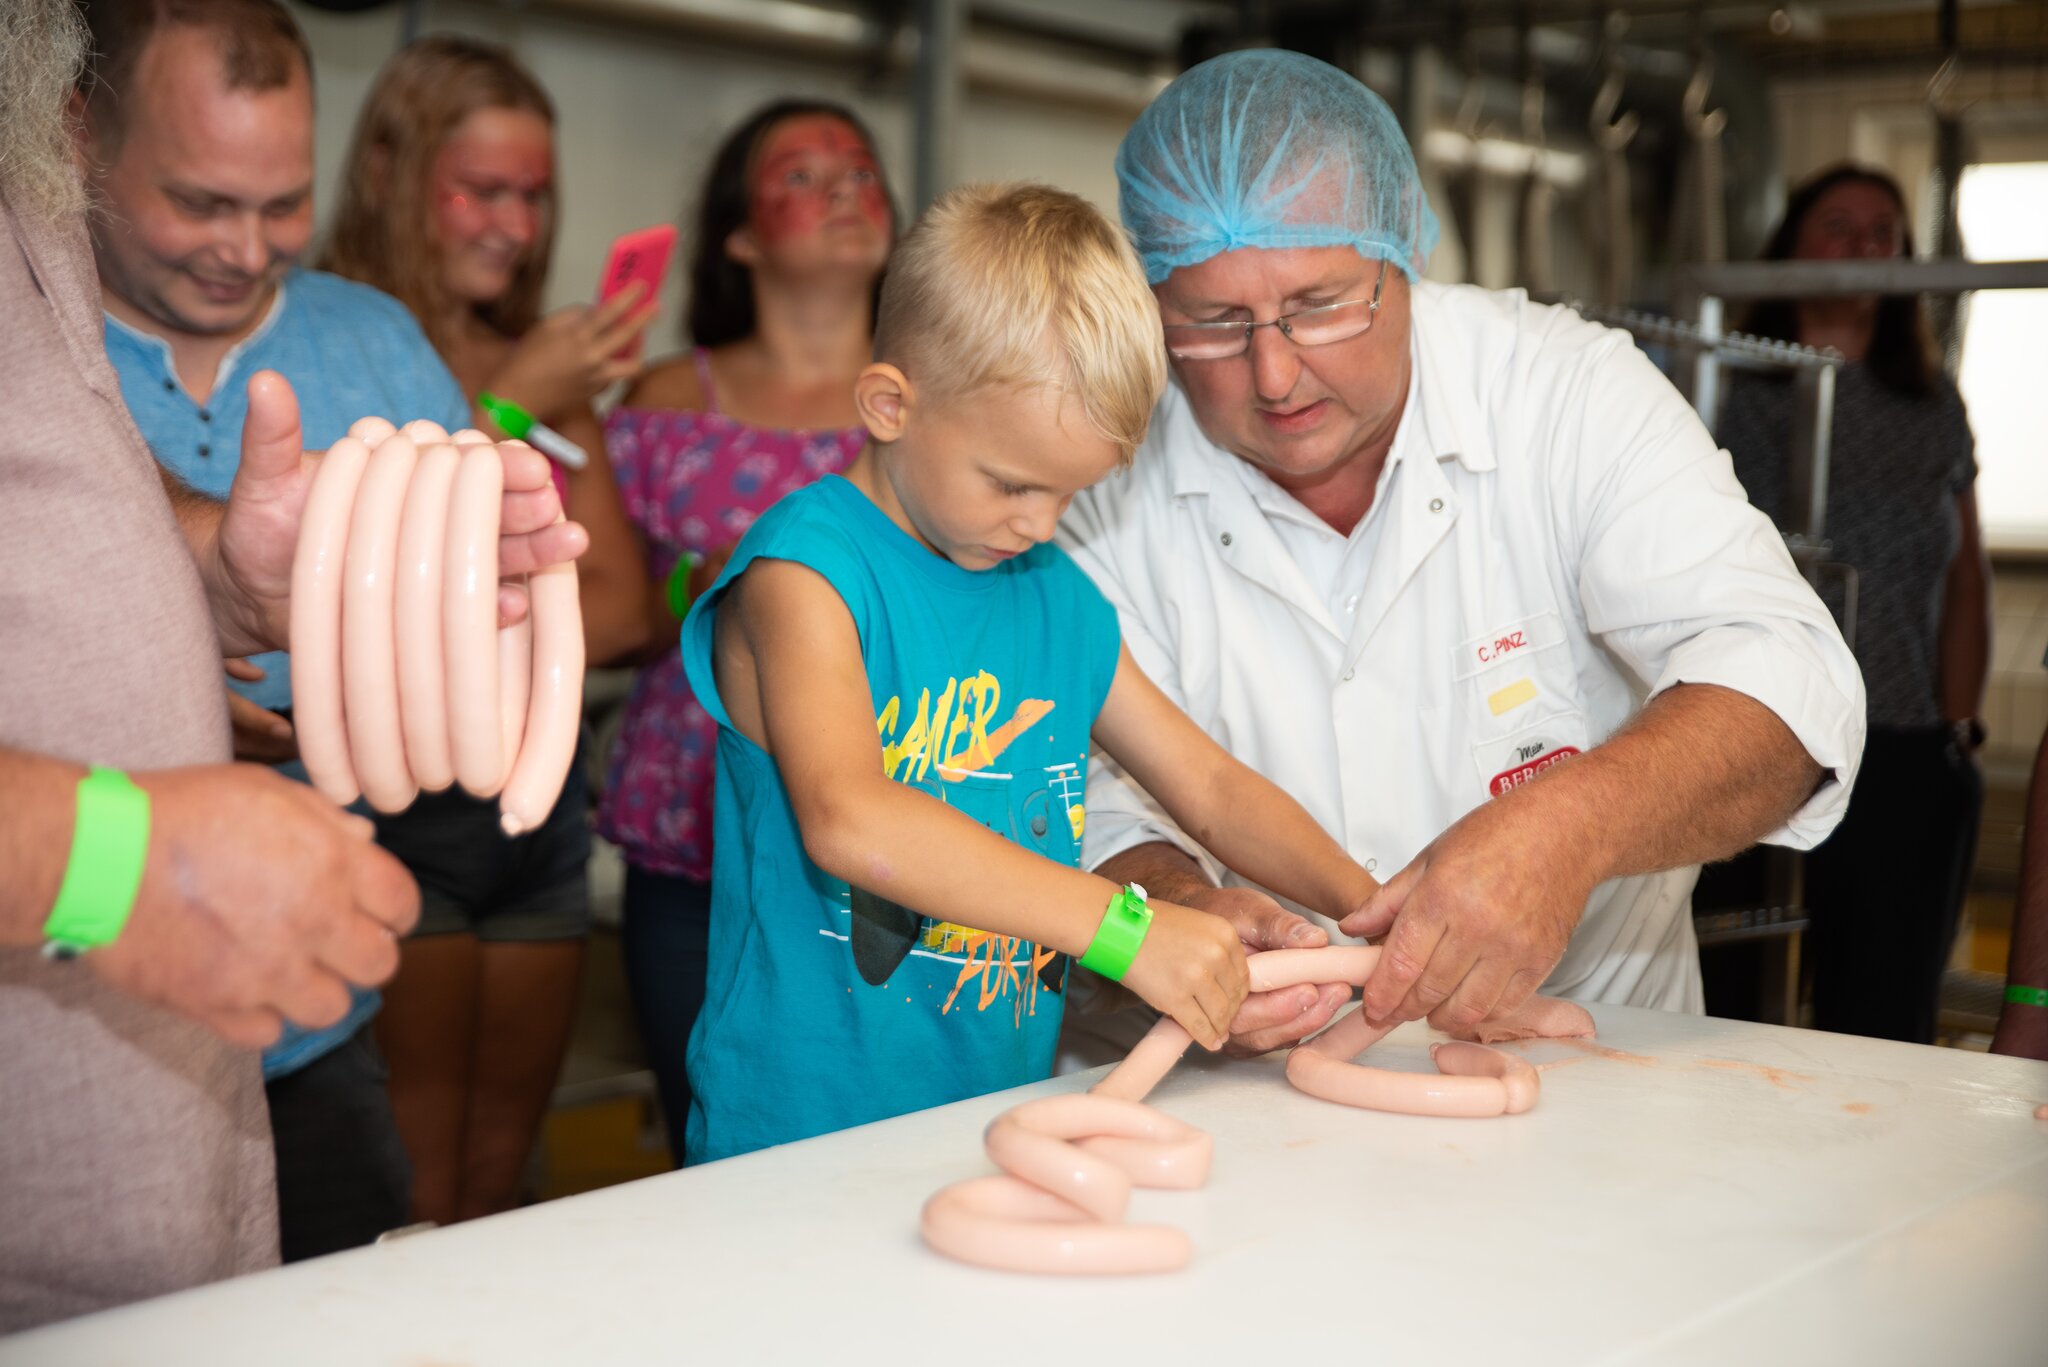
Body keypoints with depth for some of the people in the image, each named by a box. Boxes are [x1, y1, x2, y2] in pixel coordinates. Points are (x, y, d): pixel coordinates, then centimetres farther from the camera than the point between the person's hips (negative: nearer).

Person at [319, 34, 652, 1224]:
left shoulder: (551, 366, 12)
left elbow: (619, 608, 8)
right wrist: (509, 408, -16)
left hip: (539, 792, 6)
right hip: (400, 799, -6)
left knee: (503, 1184, 12)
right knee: (411, 1206, -3)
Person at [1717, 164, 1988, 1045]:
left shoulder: (1933, 408, 15)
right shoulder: (1731, 390, 5)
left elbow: (1965, 578, 18)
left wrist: (1960, 728, 9)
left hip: (1906, 769, 3)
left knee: (1886, 1033, 1)